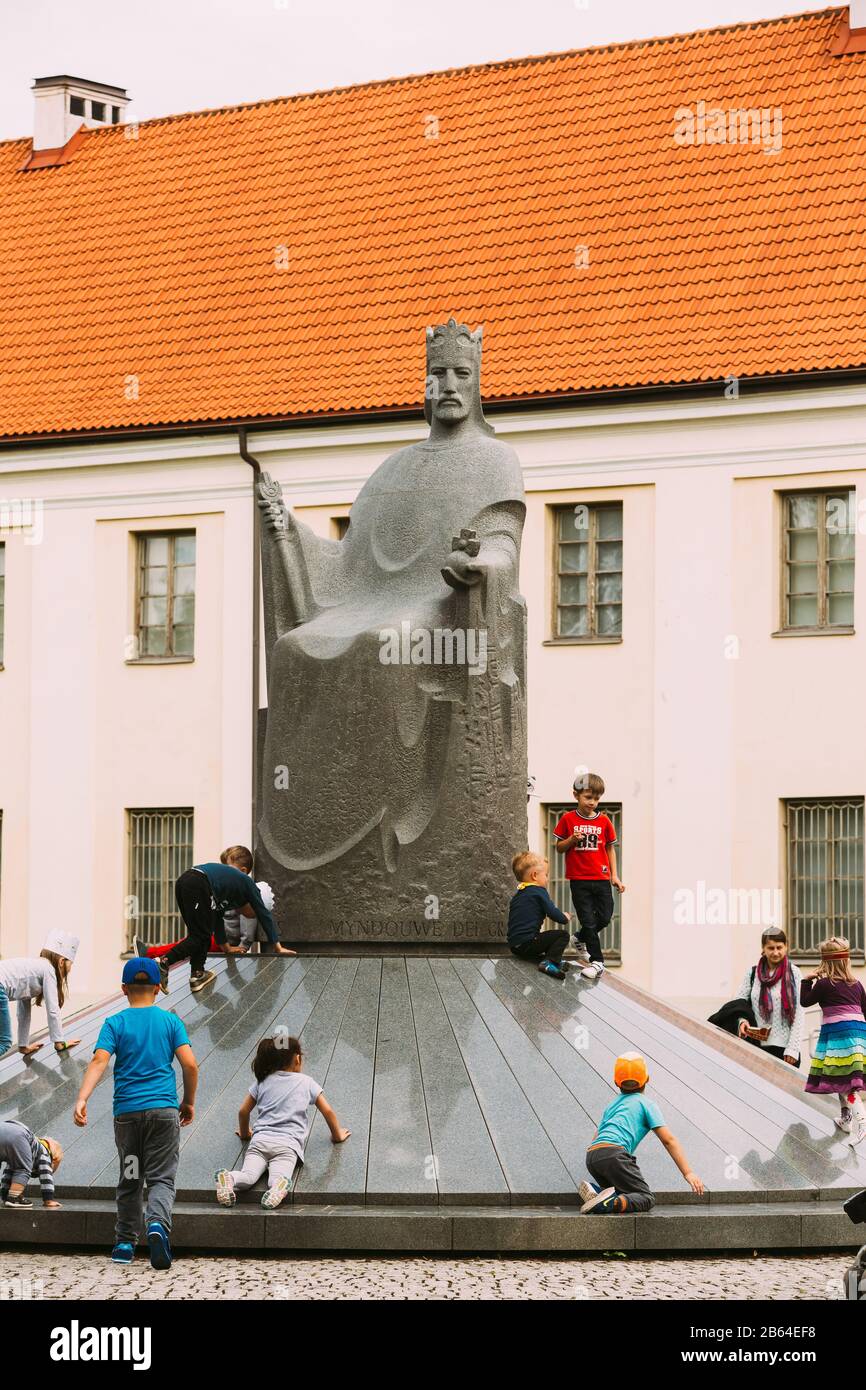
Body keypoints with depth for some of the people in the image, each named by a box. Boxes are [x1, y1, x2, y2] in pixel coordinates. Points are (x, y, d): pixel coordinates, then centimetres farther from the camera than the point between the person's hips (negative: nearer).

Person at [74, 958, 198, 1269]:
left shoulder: (114, 1024, 3)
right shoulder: (170, 1021, 6)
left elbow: (99, 1061, -11)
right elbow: (189, 1064, -2)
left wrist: (82, 1099, -20)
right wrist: (189, 1102, 11)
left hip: (127, 1111, 1)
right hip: (164, 1109, -1)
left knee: (130, 1179, 14)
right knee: (161, 1178, -2)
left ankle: (125, 1243, 19)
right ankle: (158, 1223, -29)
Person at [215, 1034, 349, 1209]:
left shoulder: (262, 1082, 22)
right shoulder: (306, 1082, 18)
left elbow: (243, 1111, 25)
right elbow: (327, 1111, 19)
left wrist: (244, 1133, 44)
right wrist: (337, 1135, 34)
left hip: (260, 1140, 2)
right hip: (288, 1144, -2)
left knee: (247, 1176, -20)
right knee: (279, 1176, -25)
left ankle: (229, 1178, -52)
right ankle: (278, 1185, -60)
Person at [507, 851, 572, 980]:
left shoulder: (517, 896, 19)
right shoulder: (539, 892, -5)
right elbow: (553, 913, -10)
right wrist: (565, 919, 11)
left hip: (513, 946, 8)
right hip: (527, 943, -8)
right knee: (563, 936, -2)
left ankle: (543, 958, 9)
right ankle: (549, 962, -20)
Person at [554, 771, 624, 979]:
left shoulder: (604, 821, 3)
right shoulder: (568, 819, -2)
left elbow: (610, 849, 11)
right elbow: (559, 848, 3)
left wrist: (615, 876, 6)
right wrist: (572, 840, -17)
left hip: (601, 878, 2)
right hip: (579, 879, -2)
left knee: (604, 918, 1)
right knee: (588, 921, -1)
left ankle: (581, 939, 29)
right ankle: (597, 961, 9)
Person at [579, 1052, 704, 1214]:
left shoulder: (612, 1104, 32)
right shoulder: (646, 1104, 13)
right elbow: (668, 1140, 6)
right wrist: (688, 1173, 4)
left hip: (591, 1157, 7)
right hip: (613, 1153, -7)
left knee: (627, 1193, 13)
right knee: (647, 1199, -6)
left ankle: (595, 1190, -12)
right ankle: (611, 1203, -34)